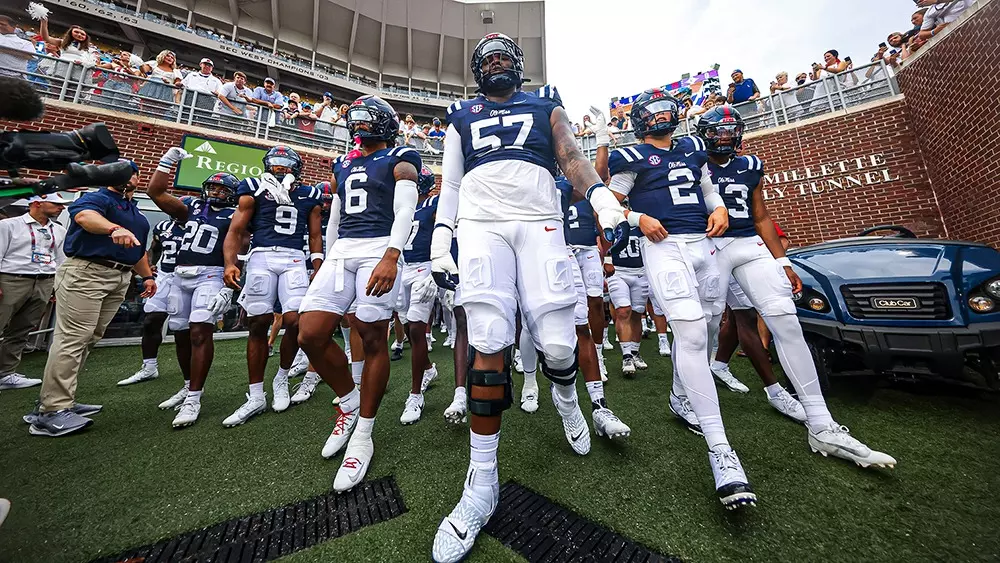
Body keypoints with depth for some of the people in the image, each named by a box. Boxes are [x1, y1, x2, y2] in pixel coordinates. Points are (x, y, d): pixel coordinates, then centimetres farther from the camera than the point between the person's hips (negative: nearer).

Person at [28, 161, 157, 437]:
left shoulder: (137, 213, 24)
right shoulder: (96, 198, 0)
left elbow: (139, 250, 28)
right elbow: (84, 216, -25)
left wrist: (147, 275, 20)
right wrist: (115, 228, -45)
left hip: (120, 278, 7)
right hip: (86, 272, -7)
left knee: (88, 340, 9)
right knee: (72, 338, -10)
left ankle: (61, 400, 17)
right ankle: (52, 413, -7)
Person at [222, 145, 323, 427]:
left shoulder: (308, 196, 15)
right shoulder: (255, 189, 10)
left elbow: (315, 236, 17)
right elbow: (236, 230, 6)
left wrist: (318, 271, 8)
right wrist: (229, 264, -9)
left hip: (294, 259, 1)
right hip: (261, 257, 0)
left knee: (295, 320, -13)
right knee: (258, 324, -1)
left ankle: (282, 378, 14)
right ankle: (255, 397, 10)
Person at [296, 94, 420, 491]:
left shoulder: (399, 160, 8)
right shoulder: (344, 165, 27)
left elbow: (405, 212, -8)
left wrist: (391, 257, -22)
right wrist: (327, 259, 24)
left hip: (379, 252, -6)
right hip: (341, 252, 7)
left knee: (372, 339, -6)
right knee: (311, 335, -3)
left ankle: (362, 436, 8)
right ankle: (349, 402, 20)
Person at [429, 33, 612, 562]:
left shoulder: (545, 106, 27)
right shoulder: (462, 116, 28)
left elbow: (572, 158, 16)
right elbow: (450, 182, 19)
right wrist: (440, 241, 6)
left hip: (539, 224, 0)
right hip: (480, 225, 1)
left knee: (557, 345, -10)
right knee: (489, 345, -13)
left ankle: (565, 394, 27)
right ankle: (482, 481, 1)